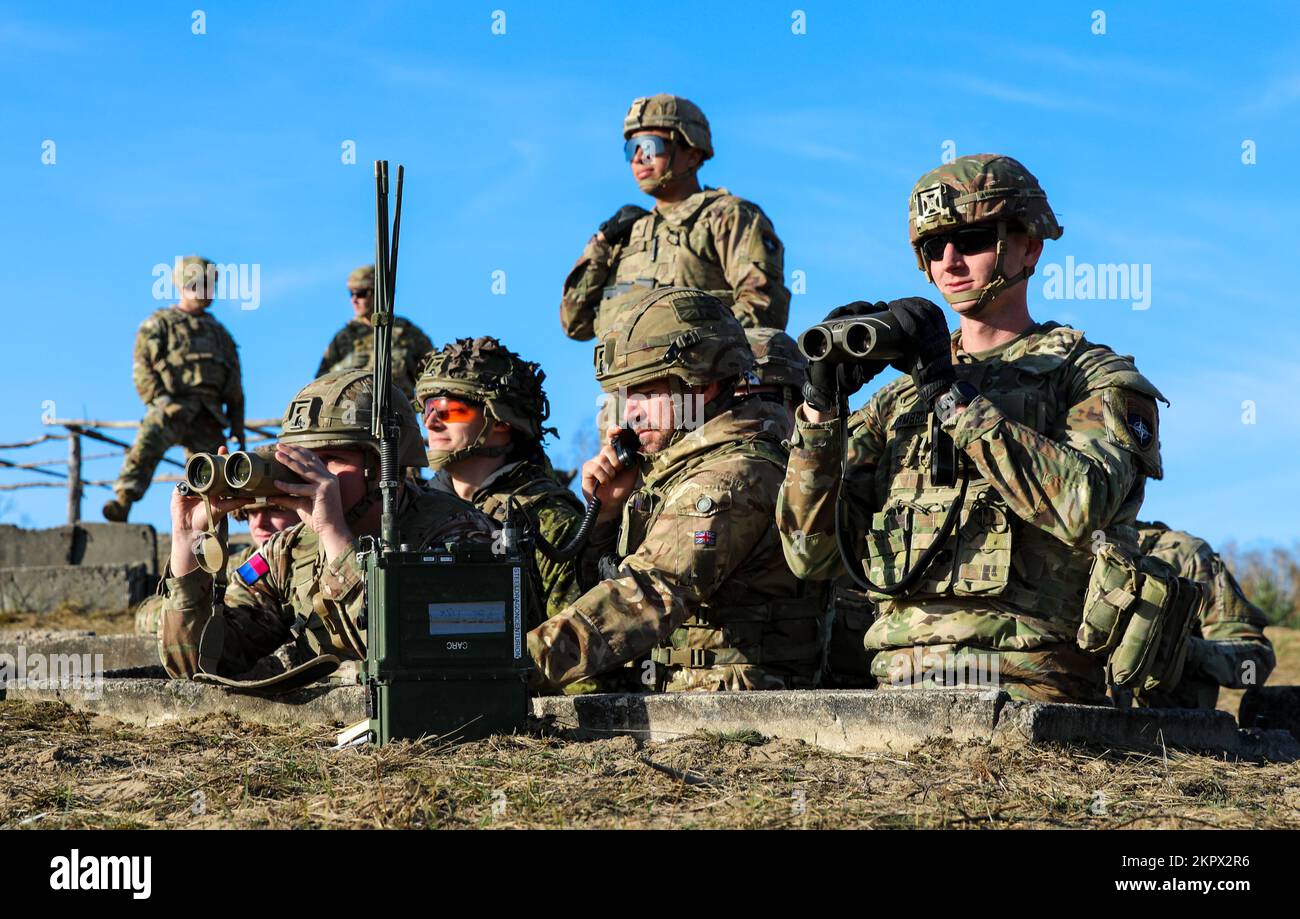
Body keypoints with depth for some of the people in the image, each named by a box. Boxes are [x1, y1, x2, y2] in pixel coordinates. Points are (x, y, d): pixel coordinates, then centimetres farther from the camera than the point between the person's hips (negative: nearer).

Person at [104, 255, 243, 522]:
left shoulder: (219, 332, 28)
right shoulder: (160, 323, 13)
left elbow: (235, 387, 28)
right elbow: (142, 370, 1)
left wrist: (237, 427, 19)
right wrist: (161, 401, -15)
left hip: (209, 417, 5)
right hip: (172, 407, -5)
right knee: (147, 443, -32)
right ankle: (122, 503, -44)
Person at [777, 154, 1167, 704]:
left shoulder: (1096, 378, 8)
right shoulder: (897, 399, 19)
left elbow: (1082, 504, -14)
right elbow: (811, 554, 11)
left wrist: (950, 390, -11)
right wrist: (822, 405, 1)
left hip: (1028, 686, -4)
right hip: (898, 686, 4)